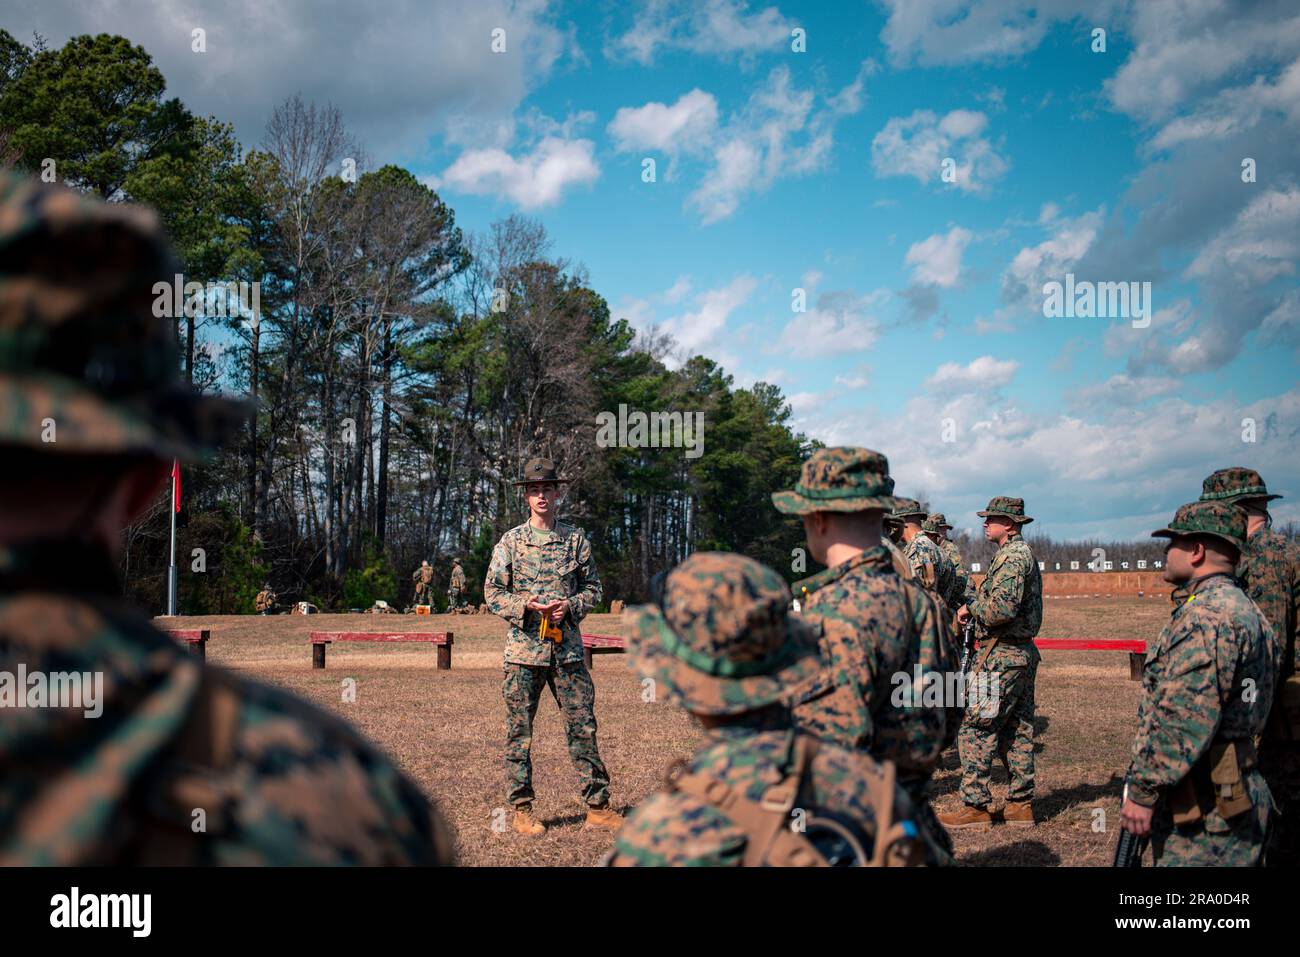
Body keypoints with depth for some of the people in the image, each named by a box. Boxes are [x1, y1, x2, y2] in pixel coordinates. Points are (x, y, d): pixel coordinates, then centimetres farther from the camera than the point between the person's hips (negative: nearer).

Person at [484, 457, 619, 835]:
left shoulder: (576, 538, 8)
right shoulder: (510, 541, 4)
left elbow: (593, 587, 11)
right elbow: (492, 591, 4)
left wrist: (570, 606, -8)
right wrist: (524, 604, -14)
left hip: (567, 646, 1)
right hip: (524, 647, -1)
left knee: (583, 726, 2)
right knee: (519, 731, 4)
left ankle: (597, 806, 9)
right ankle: (521, 808, 14)